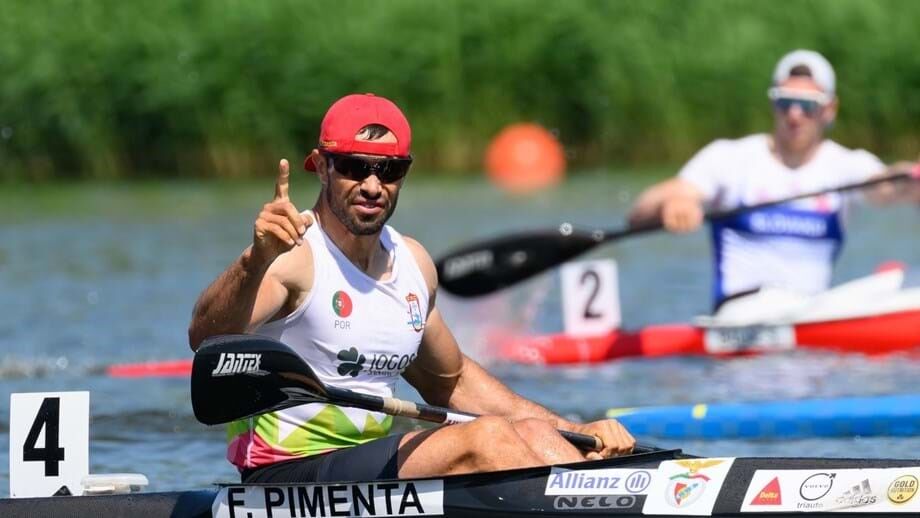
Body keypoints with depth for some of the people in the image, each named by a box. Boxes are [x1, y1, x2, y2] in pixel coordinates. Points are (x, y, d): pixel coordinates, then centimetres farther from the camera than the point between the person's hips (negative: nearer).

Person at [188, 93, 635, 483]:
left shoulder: (413, 264, 12)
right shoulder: (294, 259, -14)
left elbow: (453, 382, 26)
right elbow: (205, 340, -33)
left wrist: (574, 432, 19)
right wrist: (256, 260, -52)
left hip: (374, 465, 8)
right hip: (287, 478, -8)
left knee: (531, 435, -8)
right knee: (485, 439, -23)